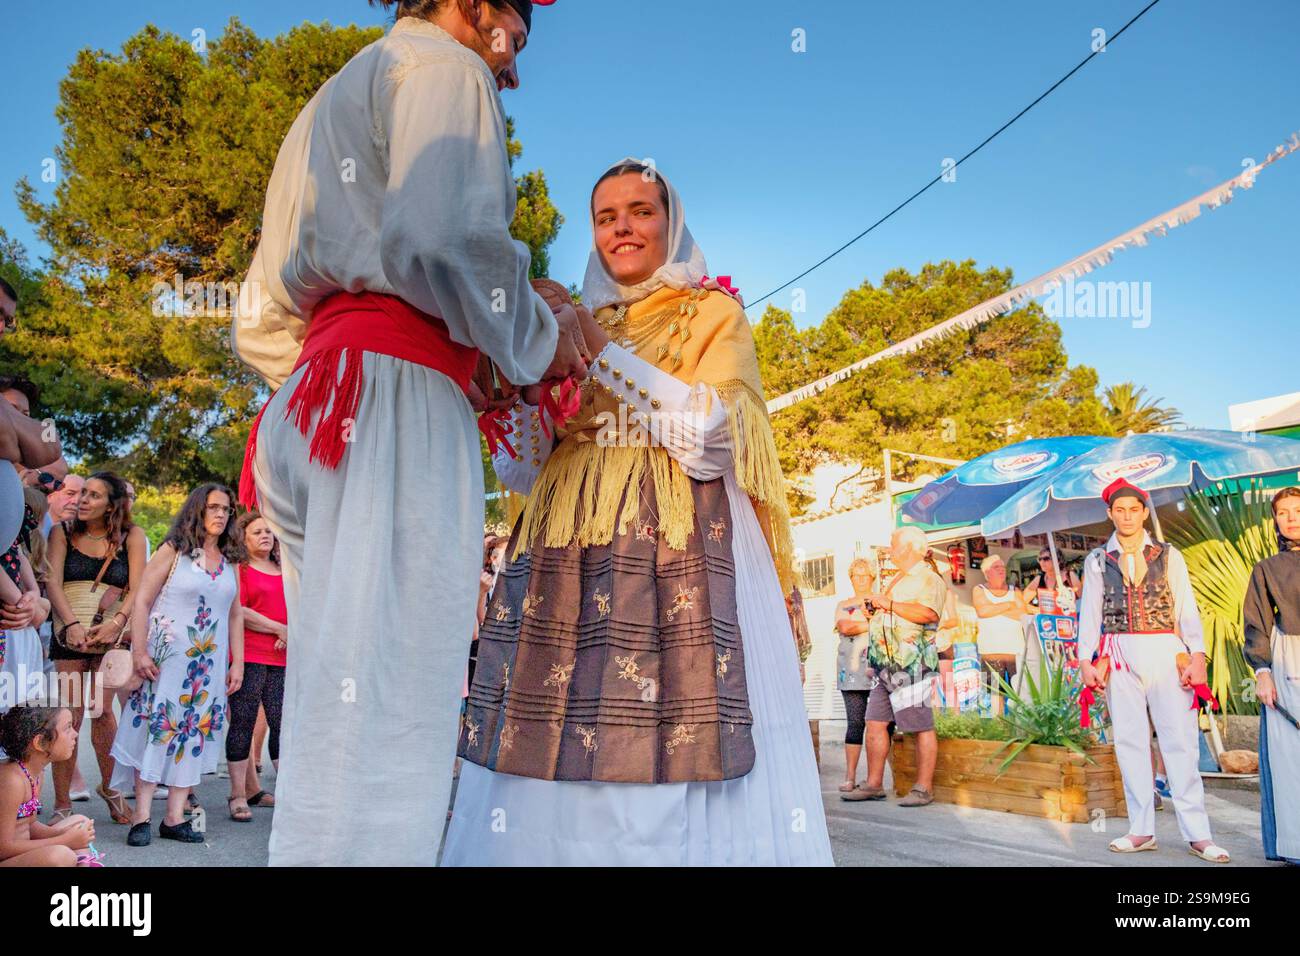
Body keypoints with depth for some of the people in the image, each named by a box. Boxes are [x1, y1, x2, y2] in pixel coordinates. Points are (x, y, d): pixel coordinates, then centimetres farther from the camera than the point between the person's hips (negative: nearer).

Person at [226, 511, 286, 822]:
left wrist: (291, 633, 0)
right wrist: (279, 629, -8)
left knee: (283, 723, 6)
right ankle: (238, 796, 5)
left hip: (281, 657, 5)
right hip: (248, 657, -5)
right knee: (243, 723, -2)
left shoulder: (283, 571, 18)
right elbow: (238, 611, -10)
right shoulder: (238, 568, 1)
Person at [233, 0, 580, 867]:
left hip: (313, 412, 9)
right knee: (384, 714, -14)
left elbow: (264, 322, 27)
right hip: (399, 401, -9)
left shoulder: (331, 104, 33)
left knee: (336, 713, 9)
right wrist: (539, 341, 0)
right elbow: (441, 234, -16)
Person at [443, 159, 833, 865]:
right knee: (555, 746, -2)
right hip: (569, 550, 4)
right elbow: (518, 472, 15)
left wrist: (601, 349, -8)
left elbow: (709, 433, -8)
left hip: (681, 548, -3)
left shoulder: (713, 314, 10)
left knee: (678, 744, -11)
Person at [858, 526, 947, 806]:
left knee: (922, 726, -2)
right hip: (885, 665, 9)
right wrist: (875, 608, 14)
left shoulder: (929, 579, -5)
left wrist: (888, 604, -16)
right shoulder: (894, 581, 24)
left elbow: (927, 613, -22)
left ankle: (924, 788, 3)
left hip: (913, 664, -9)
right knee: (875, 723, 5)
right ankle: (874, 785, 12)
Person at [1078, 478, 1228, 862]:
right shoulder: (1098, 560, 9)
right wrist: (1085, 661, 0)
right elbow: (1090, 613, 8)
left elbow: (1187, 608, 4)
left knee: (1180, 740, -3)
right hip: (1120, 655, 1)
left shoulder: (1168, 555, 8)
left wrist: (1198, 657, -7)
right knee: (1130, 742, 3)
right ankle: (1142, 830, 10)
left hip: (1165, 652, -1)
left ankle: (1198, 834, 3)